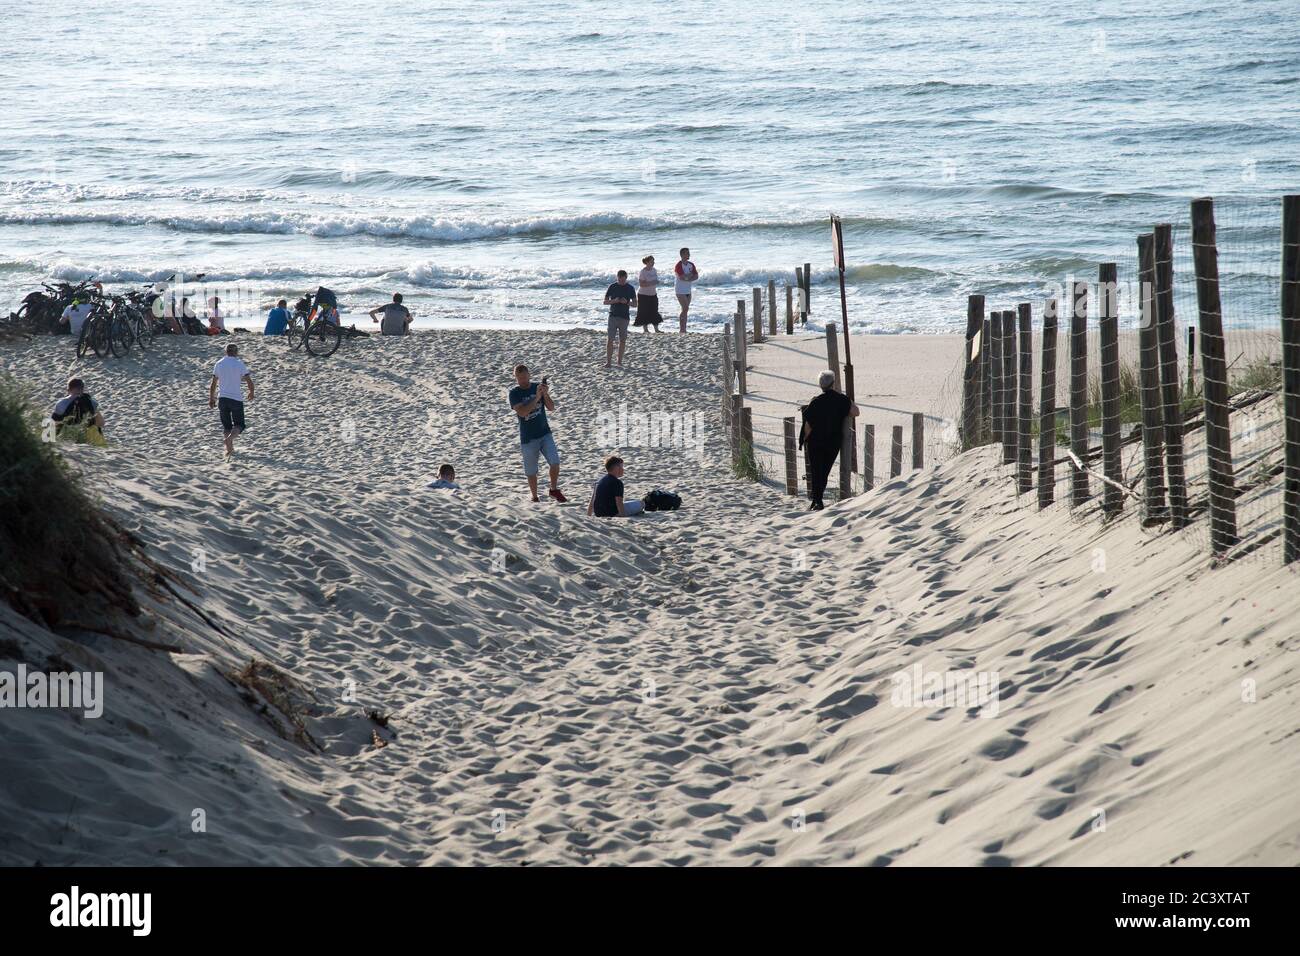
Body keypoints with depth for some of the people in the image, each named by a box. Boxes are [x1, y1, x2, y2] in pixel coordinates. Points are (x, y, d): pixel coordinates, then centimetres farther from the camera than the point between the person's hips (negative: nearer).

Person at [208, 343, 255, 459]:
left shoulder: (219, 364, 6)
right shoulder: (239, 364, -5)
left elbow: (213, 384, 9)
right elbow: (249, 381, -6)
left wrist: (211, 399, 18)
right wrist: (251, 393, 14)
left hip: (222, 398, 3)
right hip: (236, 399, -3)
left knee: (226, 426, 14)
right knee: (239, 425, 5)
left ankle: (229, 448, 7)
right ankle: (230, 438, -24)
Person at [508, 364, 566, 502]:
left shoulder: (537, 387, 2)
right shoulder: (514, 393, -8)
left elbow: (551, 408, -1)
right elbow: (522, 412, -22)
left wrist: (545, 394, -19)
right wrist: (536, 397, -28)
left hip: (545, 433, 2)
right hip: (528, 438, -2)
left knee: (555, 462, -13)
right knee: (531, 471, 7)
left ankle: (554, 490, 8)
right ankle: (535, 498, 25)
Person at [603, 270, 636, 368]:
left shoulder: (630, 289, 4)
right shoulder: (612, 287, 2)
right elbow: (605, 302, 4)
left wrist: (626, 302, -14)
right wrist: (614, 301, -15)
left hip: (624, 317, 1)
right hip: (613, 316, -1)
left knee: (622, 340, 3)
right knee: (609, 339, -6)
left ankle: (620, 362, 12)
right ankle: (608, 361, -3)